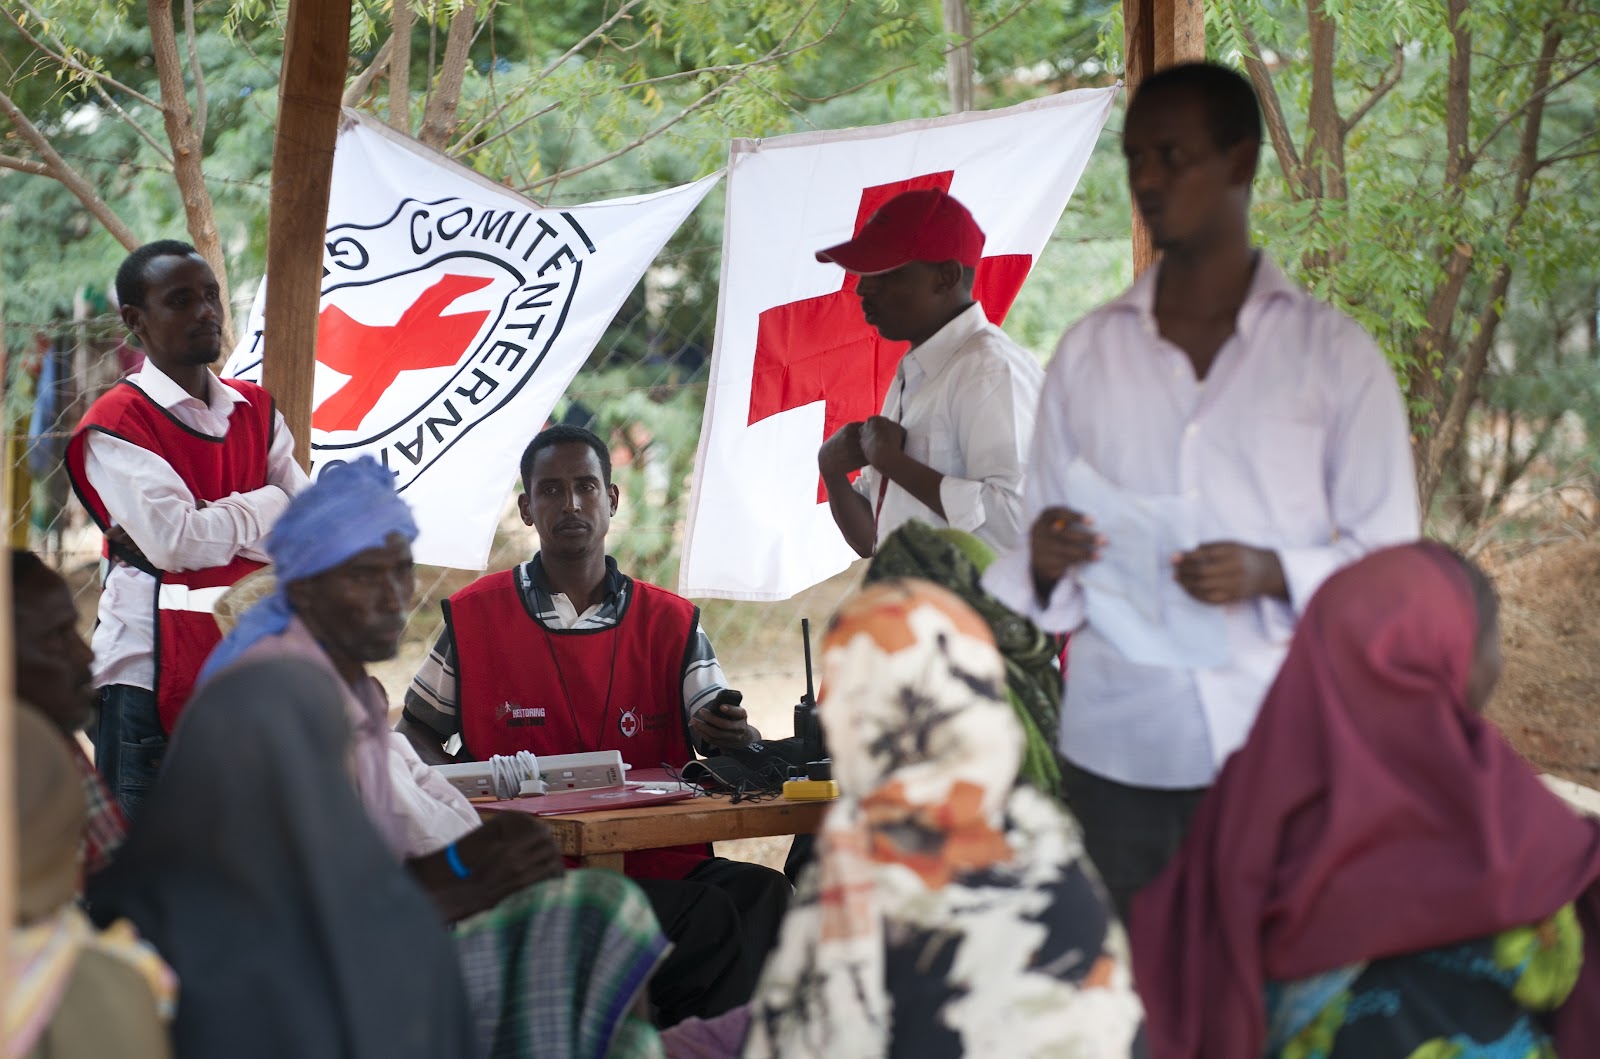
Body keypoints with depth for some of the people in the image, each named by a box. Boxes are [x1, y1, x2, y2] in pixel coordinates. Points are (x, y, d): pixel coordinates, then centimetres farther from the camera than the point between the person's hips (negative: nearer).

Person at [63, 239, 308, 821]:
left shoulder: (256, 410, 13)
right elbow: (178, 540, -18)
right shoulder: (115, 422, -5)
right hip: (152, 671, -5)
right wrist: (268, 504, -2)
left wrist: (204, 530, -11)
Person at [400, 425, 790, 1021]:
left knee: (760, 894, -30)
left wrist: (732, 736, -20)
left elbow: (726, 738, 5)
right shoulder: (475, 618, 9)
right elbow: (416, 730, 15)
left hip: (660, 868, 3)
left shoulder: (671, 623, 12)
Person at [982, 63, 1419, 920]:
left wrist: (1273, 574, -14)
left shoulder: (1333, 353, 5)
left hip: (1279, 749, -2)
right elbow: (1038, 584, 15)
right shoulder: (1087, 353, 13)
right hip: (1117, 751, 2)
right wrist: (1046, 565, -8)